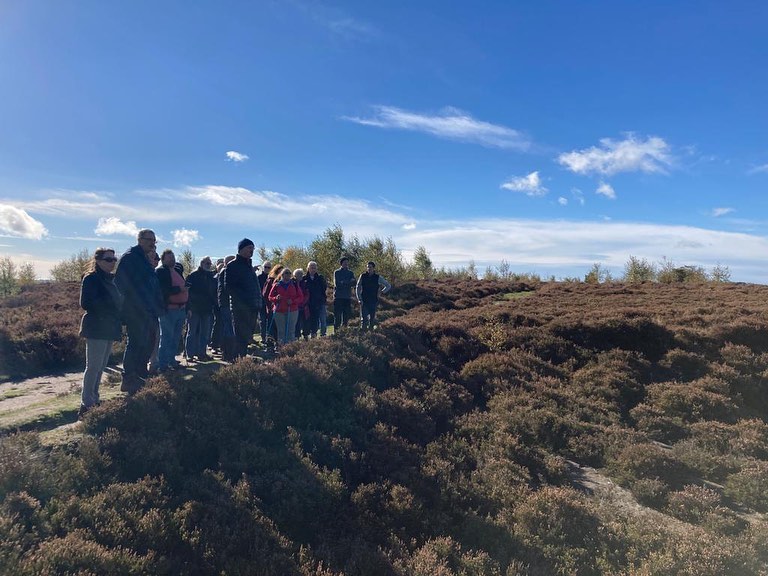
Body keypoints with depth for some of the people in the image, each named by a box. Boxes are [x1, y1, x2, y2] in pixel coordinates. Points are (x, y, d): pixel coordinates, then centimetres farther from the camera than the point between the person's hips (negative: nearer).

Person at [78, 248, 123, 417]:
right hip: (96, 328, -8)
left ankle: (93, 401, 20)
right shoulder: (91, 279, -8)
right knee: (94, 366, -7)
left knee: (101, 366, 12)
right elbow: (86, 303, -17)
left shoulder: (111, 279, 15)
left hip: (109, 328, 8)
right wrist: (108, 307, -19)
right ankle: (86, 405, -3)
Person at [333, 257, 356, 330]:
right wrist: (348, 282, -9)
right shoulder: (337, 272, 3)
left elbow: (353, 284, 0)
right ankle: (336, 331, 1)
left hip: (348, 297, 4)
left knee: (347, 316, 6)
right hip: (338, 297, -4)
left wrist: (343, 283, -13)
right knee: (337, 316, -3)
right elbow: (337, 284, -10)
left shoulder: (351, 273, 13)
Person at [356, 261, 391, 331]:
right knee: (363, 318, -6)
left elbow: (388, 286, 11)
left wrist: (382, 292, 1)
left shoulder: (378, 277, 1)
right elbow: (357, 288, 8)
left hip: (373, 301, 0)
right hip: (364, 301, 0)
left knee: (372, 318, 2)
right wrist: (359, 299, 0)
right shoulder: (362, 276, 3)